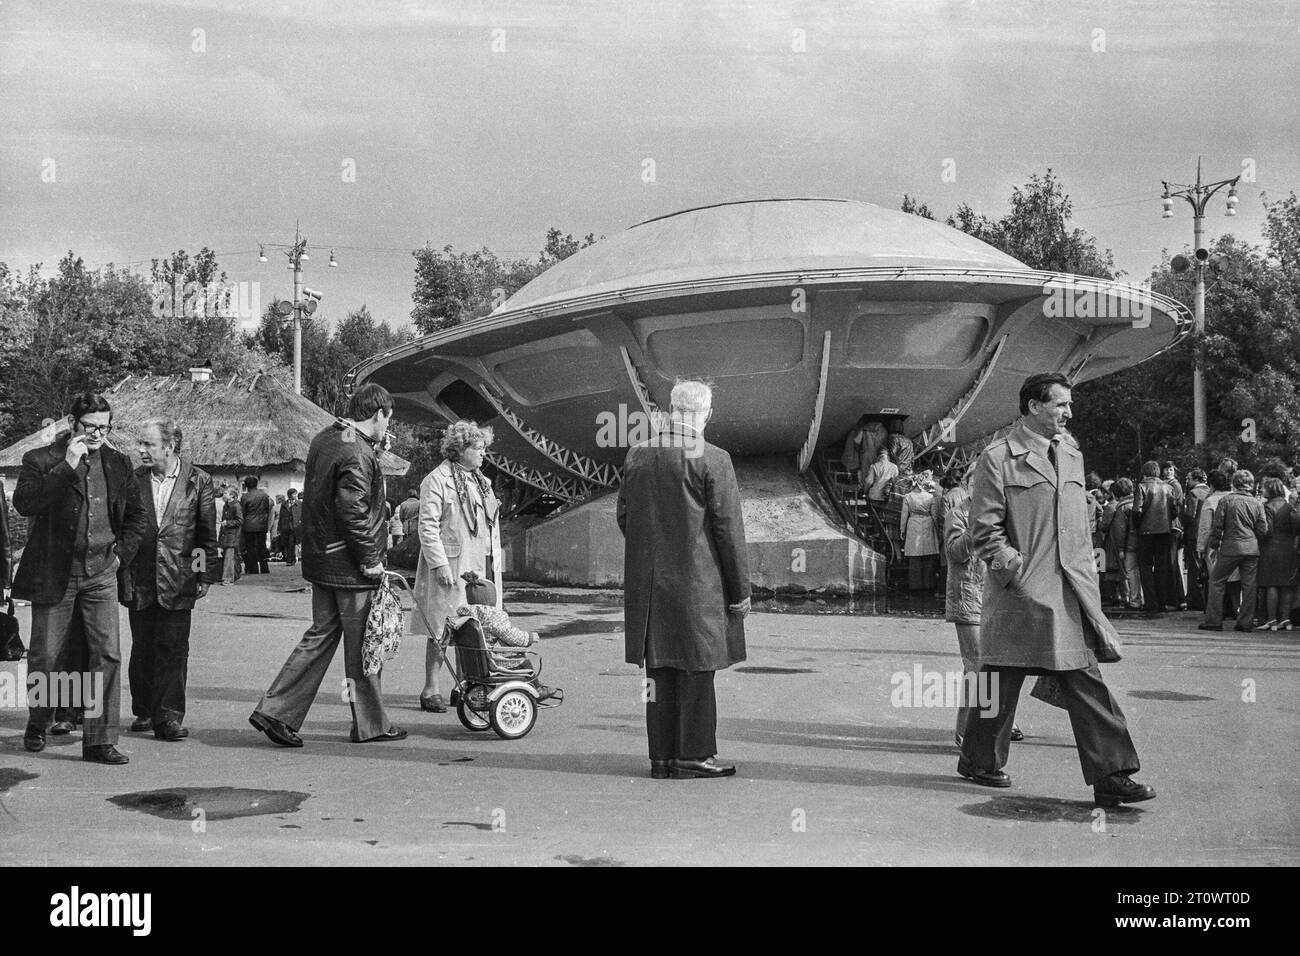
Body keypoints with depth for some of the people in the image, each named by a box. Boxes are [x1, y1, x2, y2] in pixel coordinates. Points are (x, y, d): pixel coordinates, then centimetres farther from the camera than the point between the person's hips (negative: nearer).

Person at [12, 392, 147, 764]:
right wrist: (67, 467, -23)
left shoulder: (117, 463, 8)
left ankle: (100, 741, 0)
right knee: (45, 656, 6)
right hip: (54, 575, -3)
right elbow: (23, 503, -21)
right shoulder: (41, 460, -4)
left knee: (107, 656, -4)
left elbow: (136, 513, 19)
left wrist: (122, 553, 8)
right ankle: (37, 726, 31)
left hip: (101, 574, 3)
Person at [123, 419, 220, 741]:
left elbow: (208, 533, 3)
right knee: (142, 648, 9)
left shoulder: (198, 481, 0)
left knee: (174, 649, -3)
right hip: (139, 578, 2)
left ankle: (168, 717, 0)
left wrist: (206, 575, 1)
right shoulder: (133, 479, 4)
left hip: (177, 580, -2)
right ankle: (144, 711, 22)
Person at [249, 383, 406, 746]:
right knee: (362, 645, 3)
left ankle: (275, 711, 11)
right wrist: (370, 559, -17)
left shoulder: (323, 439, 11)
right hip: (350, 565, -9)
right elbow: (352, 512, -24)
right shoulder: (357, 454, -19)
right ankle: (370, 724, 15)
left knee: (321, 635, 15)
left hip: (320, 558, 9)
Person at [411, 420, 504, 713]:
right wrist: (439, 563, -18)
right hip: (451, 567, -7)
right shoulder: (437, 480, -7)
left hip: (482, 566, 7)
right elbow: (427, 526, -12)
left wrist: (494, 563, 17)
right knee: (442, 629, -3)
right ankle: (432, 690, 4)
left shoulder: (481, 481, 18)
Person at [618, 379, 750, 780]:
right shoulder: (712, 460, -11)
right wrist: (740, 590, -3)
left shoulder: (637, 455, 5)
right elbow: (728, 529, -10)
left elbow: (623, 515, 11)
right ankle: (693, 755, 9)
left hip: (647, 581, 5)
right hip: (697, 580, -5)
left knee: (660, 670, 10)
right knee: (696, 670, 3)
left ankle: (661, 755, 16)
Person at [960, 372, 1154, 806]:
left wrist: (1087, 571, 16)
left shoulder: (1071, 455, 15)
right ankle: (979, 760, 24)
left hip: (1072, 592, 6)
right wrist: (1016, 569, -14)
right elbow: (984, 531, -8)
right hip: (1020, 592, -6)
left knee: (1086, 682, 2)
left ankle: (1111, 776, 2)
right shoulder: (997, 458, -6)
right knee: (1002, 680, 6)